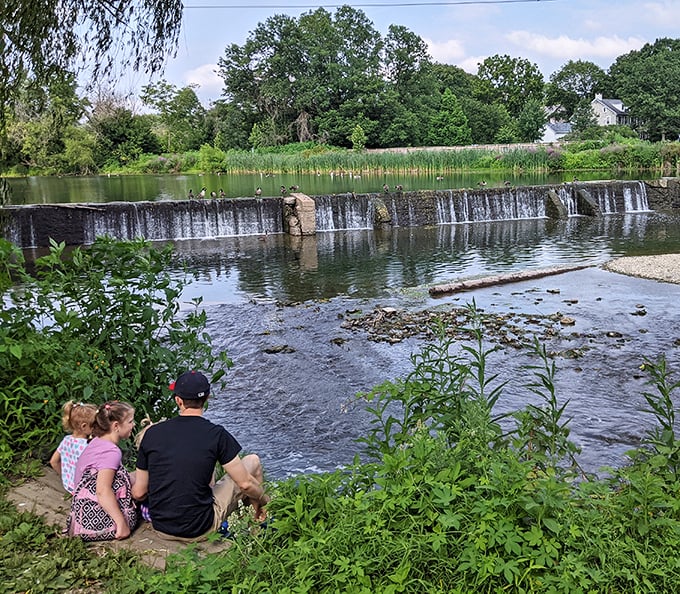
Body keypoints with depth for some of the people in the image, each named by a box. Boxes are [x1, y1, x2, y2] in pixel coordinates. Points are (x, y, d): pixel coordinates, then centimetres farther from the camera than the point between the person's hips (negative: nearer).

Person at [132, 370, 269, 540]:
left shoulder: (152, 433, -5)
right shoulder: (216, 435, -15)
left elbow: (138, 493, 1)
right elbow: (245, 483, -10)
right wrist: (262, 498, 12)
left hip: (160, 527, 4)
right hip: (199, 531, -4)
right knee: (252, 461, 15)